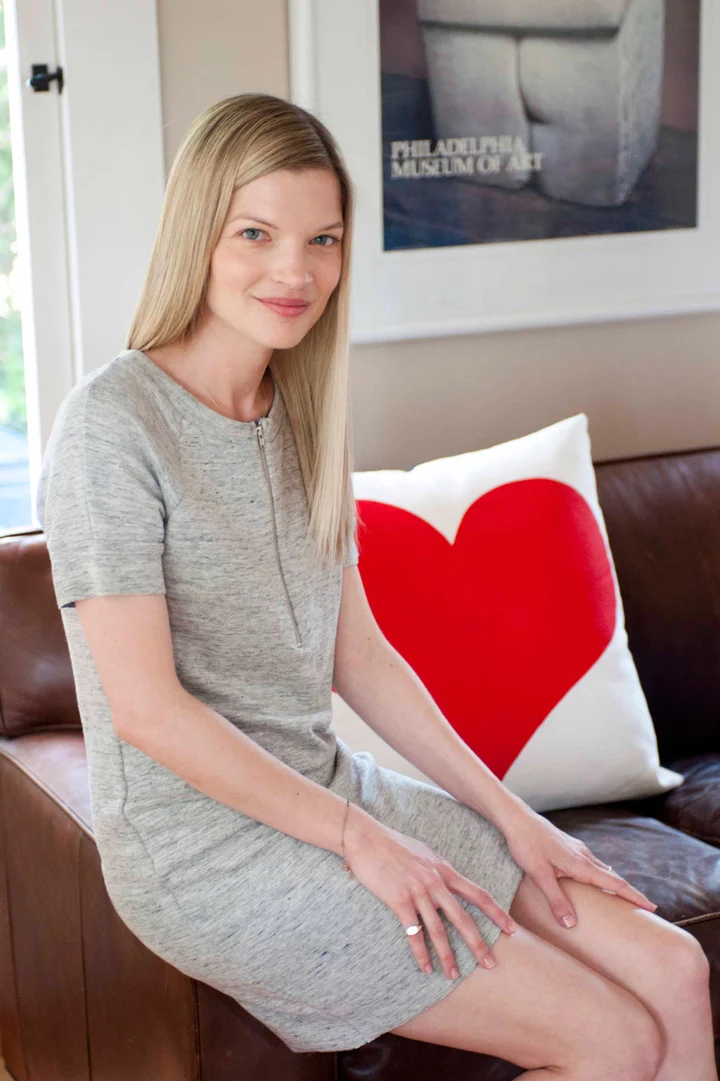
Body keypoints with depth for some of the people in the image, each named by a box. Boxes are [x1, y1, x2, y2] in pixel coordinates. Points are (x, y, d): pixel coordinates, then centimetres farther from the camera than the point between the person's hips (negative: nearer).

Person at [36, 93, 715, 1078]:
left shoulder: (302, 416, 9)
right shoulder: (113, 422, -15)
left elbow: (358, 655, 10)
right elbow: (146, 708, -19)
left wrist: (510, 813, 4)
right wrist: (358, 838, -16)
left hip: (331, 792, 7)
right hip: (203, 844, -7)